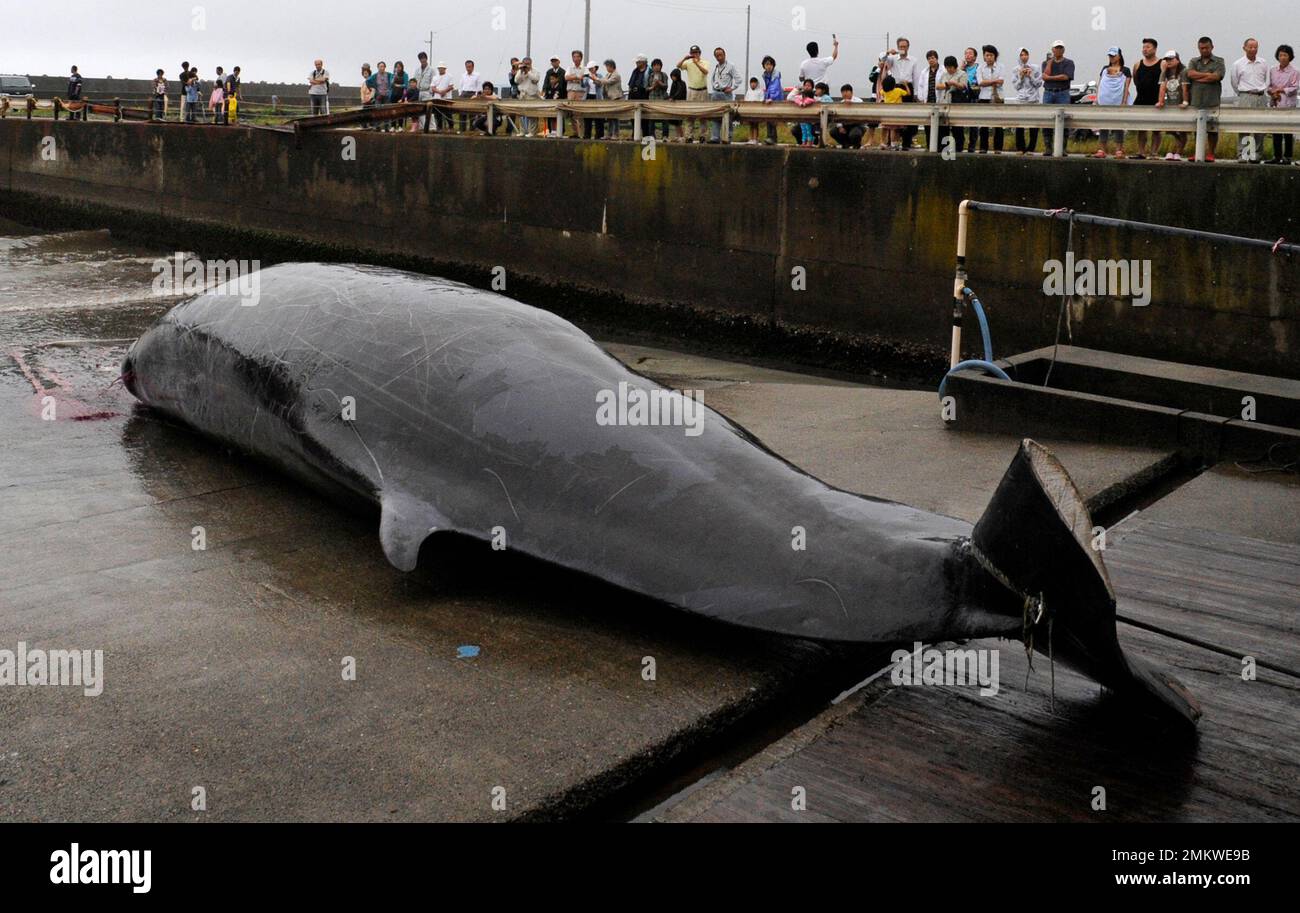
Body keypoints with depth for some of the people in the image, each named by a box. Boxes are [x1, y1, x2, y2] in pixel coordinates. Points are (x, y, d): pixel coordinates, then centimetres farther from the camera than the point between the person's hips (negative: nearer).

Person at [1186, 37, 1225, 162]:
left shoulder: (1219, 61, 8)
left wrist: (1197, 77, -3)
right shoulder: (1194, 62, 17)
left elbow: (1216, 77, -8)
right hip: (1196, 101, 2)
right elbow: (1190, 73, -3)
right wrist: (1207, 74, -6)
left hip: (1212, 102, -2)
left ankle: (1210, 153, 4)